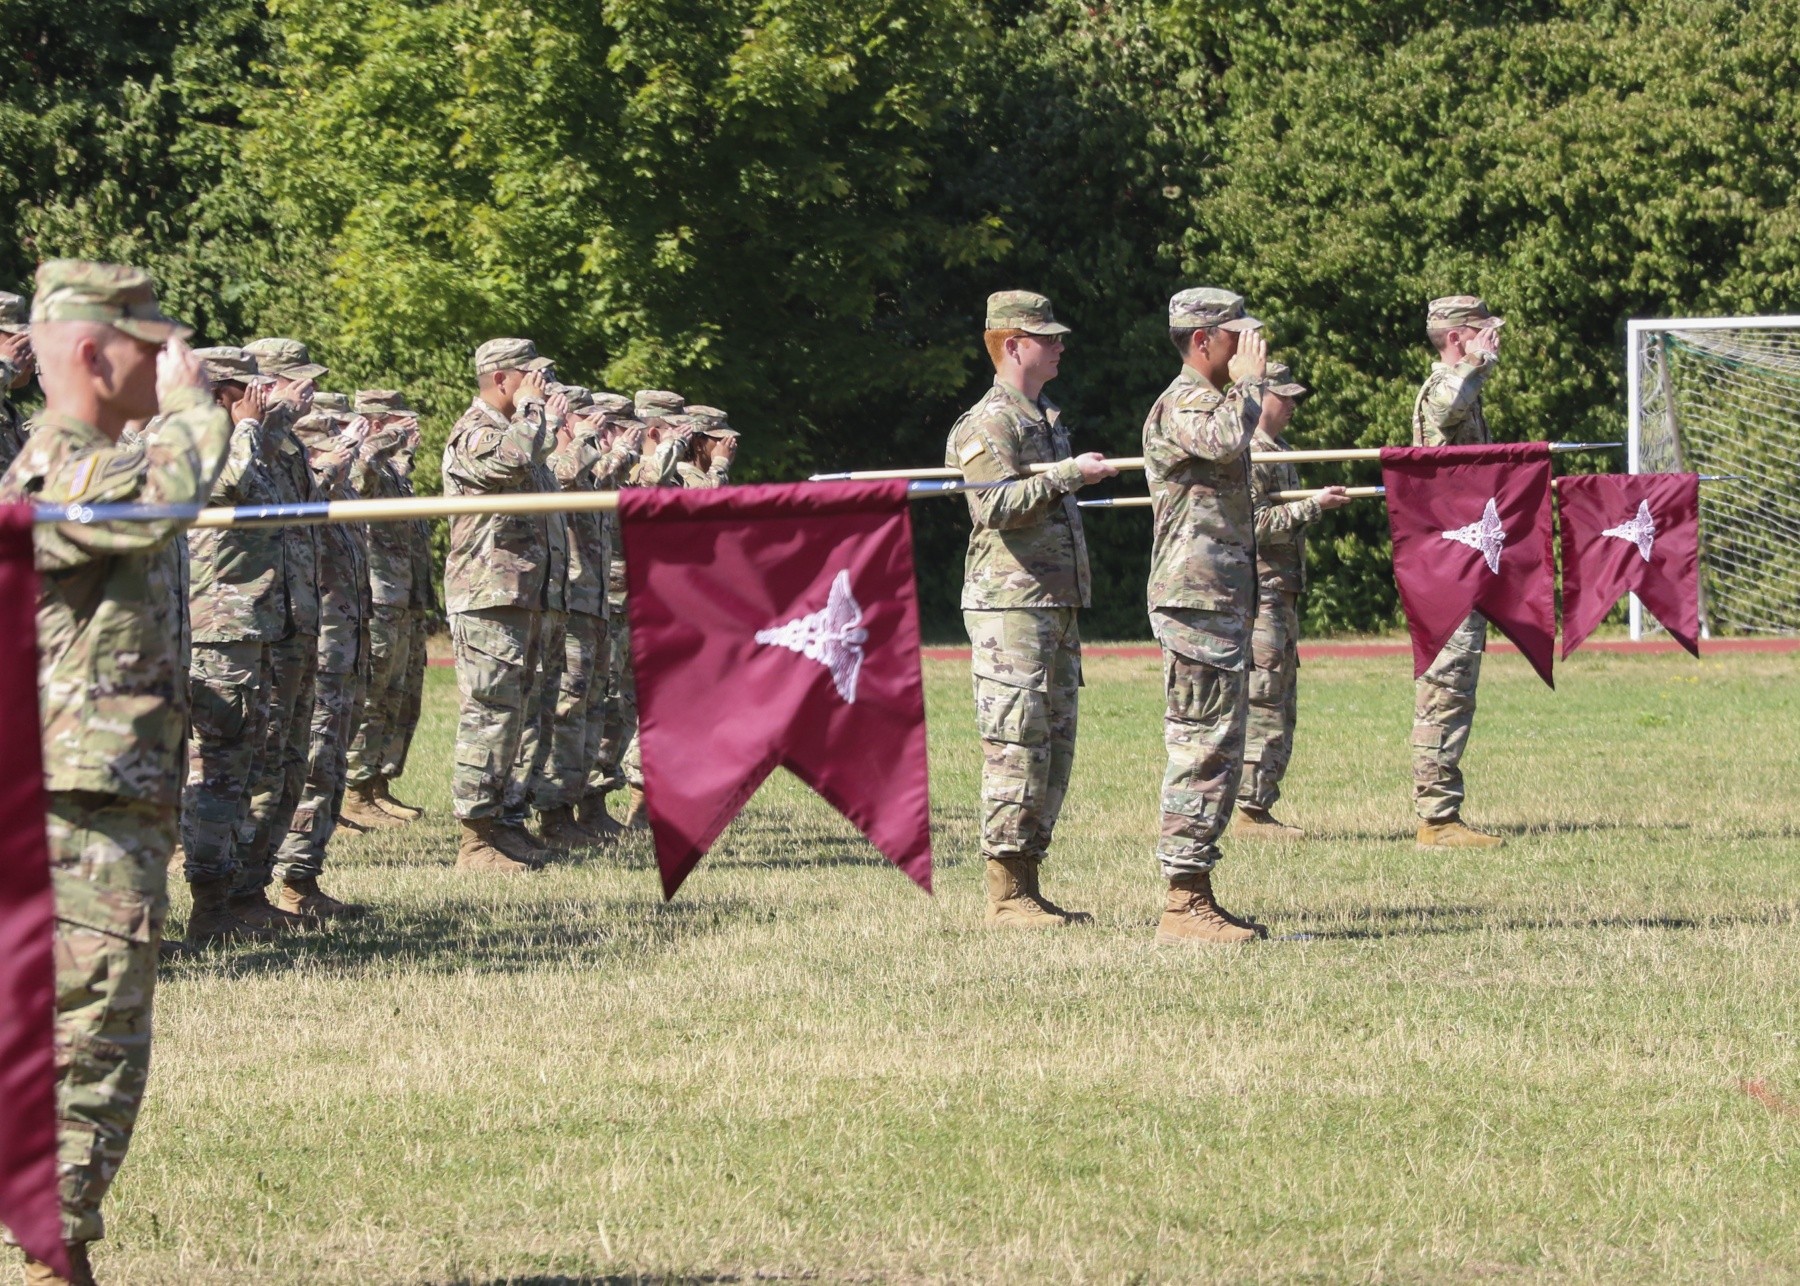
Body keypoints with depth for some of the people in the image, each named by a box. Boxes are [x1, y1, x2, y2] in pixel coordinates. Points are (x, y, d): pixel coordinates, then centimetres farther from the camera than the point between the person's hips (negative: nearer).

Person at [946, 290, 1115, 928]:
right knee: (1017, 746, -11)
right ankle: (1005, 894, -10)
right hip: (1010, 602, -10)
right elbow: (998, 505, -23)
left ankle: (1027, 885, 13)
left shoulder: (1046, 418, 20)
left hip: (1056, 605, 10)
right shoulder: (991, 422, -10)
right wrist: (1070, 473, -23)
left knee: (1054, 746, 9)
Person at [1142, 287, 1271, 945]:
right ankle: (1184, 904, -12)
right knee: (1204, 750, -11)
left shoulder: (1208, 400, 22)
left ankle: (1195, 897, 14)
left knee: (1212, 752, 11)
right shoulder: (1182, 404, -12)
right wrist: (1249, 379, -19)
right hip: (1198, 601, -11)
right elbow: (1226, 441, -34)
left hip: (1217, 601, 11)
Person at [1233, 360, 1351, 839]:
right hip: (1258, 591, -11)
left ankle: (1259, 805, 14)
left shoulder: (1276, 450, 20)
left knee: (1280, 705, 11)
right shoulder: (1247, 453, -12)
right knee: (1263, 702, -10)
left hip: (1281, 591, 11)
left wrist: (1320, 502, 12)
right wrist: (1314, 506, -18)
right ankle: (1252, 810, -9)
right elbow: (1256, 524, -20)